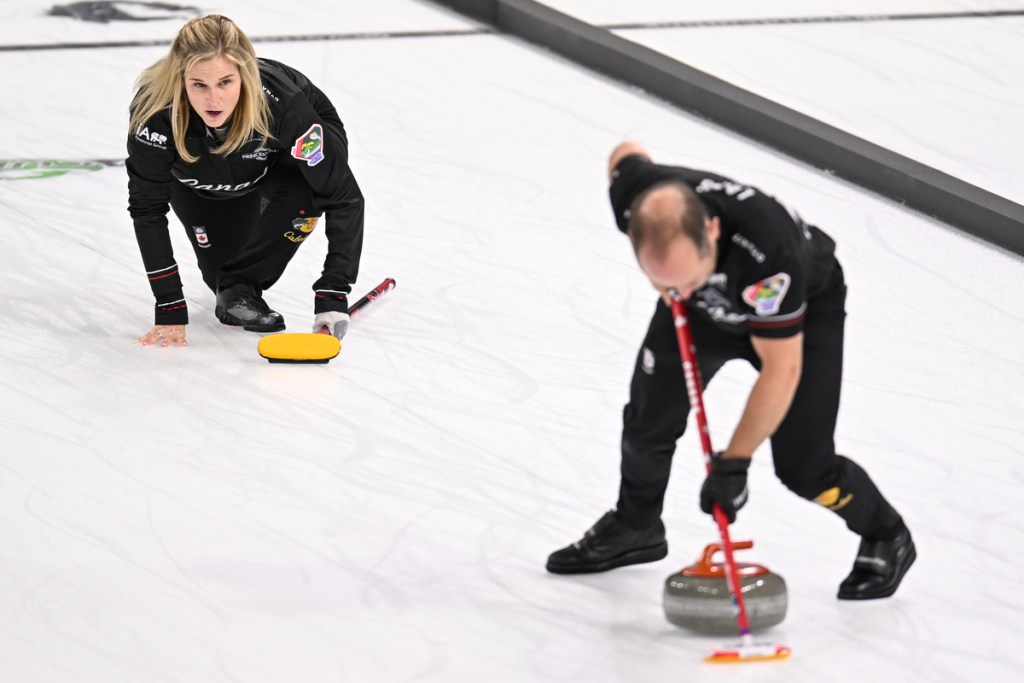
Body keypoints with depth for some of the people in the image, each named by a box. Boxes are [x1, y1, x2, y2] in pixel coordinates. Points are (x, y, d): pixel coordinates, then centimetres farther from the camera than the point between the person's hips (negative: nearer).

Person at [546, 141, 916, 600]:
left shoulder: (766, 247, -47)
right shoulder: (635, 196, -34)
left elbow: (781, 369, -34)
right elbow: (626, 152, -6)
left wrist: (733, 463, -28)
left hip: (803, 308, -4)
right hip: (709, 307, 5)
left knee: (803, 466, -9)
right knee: (648, 416, 1)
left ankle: (887, 539, 20)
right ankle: (634, 528, 30)